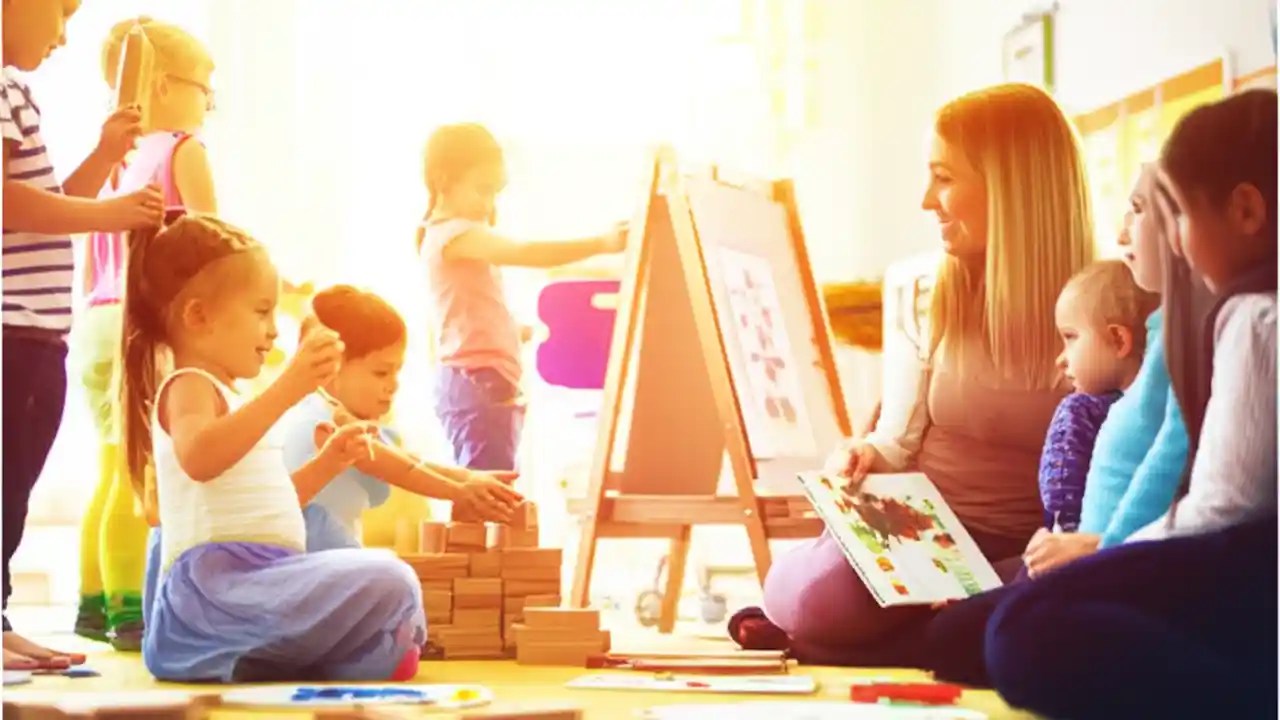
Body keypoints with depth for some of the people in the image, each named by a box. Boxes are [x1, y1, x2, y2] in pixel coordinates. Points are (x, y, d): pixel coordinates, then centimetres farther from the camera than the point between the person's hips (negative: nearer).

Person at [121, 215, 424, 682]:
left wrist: (326, 464, 18)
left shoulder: (223, 393, 24)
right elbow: (198, 457, -32)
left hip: (255, 581, 11)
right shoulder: (189, 387, -6)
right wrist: (286, 390, -36)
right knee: (389, 584, -29)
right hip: (220, 581, -11)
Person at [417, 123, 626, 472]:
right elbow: (526, 253, -26)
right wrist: (602, 243, -32)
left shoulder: (464, 237, 22)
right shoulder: (452, 234, -11)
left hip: (486, 383, 11)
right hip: (476, 382, -11)